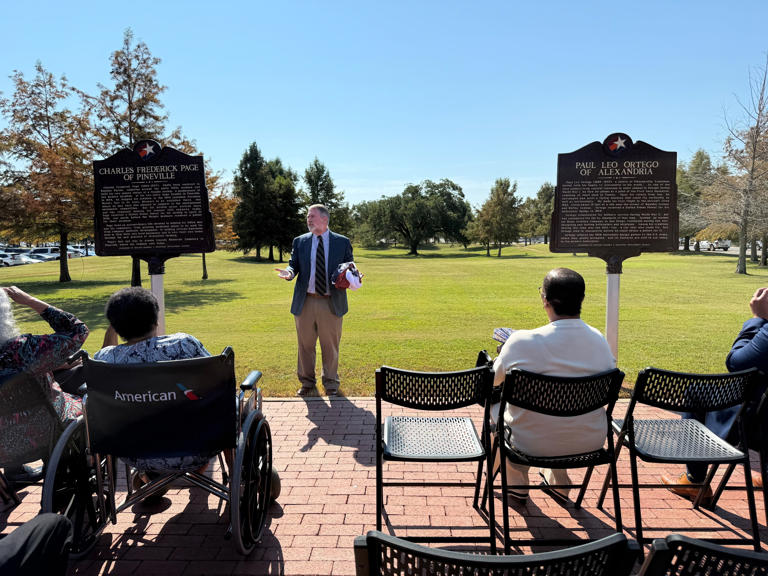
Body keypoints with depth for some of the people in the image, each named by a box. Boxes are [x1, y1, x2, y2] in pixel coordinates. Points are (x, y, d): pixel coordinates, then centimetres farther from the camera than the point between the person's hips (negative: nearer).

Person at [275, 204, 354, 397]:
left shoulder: (342, 242, 5)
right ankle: (307, 382, 27)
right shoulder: (300, 242, 9)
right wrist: (289, 272, -16)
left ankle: (331, 383, 25)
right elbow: (294, 264, 7)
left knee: (330, 345, 8)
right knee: (305, 344, 10)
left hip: (331, 303, -2)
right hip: (305, 301, 2)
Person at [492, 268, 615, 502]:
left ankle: (517, 484, 40)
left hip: (534, 445, -4)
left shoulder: (522, 342, -24)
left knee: (495, 404, 24)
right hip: (591, 443, 4)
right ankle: (558, 482, 46)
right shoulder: (599, 340, -10)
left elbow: (494, 379, -5)